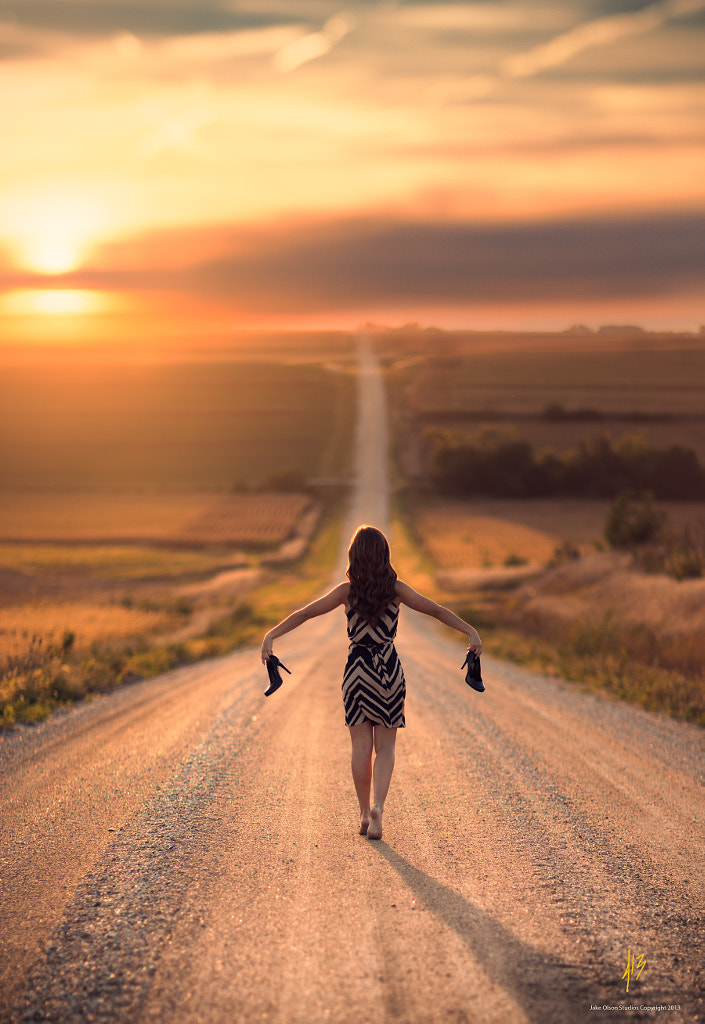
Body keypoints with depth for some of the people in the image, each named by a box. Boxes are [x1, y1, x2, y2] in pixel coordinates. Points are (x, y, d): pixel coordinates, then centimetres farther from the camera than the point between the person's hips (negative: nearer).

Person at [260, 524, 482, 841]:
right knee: (385, 747, 5)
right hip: (389, 669, 0)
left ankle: (365, 814, 12)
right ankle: (377, 805, -16)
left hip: (358, 669, 0)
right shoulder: (396, 589, -4)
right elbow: (436, 610, -4)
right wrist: (471, 632, -1)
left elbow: (305, 613, -6)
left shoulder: (347, 591, -5)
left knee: (361, 747, 9)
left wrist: (271, 635, -4)